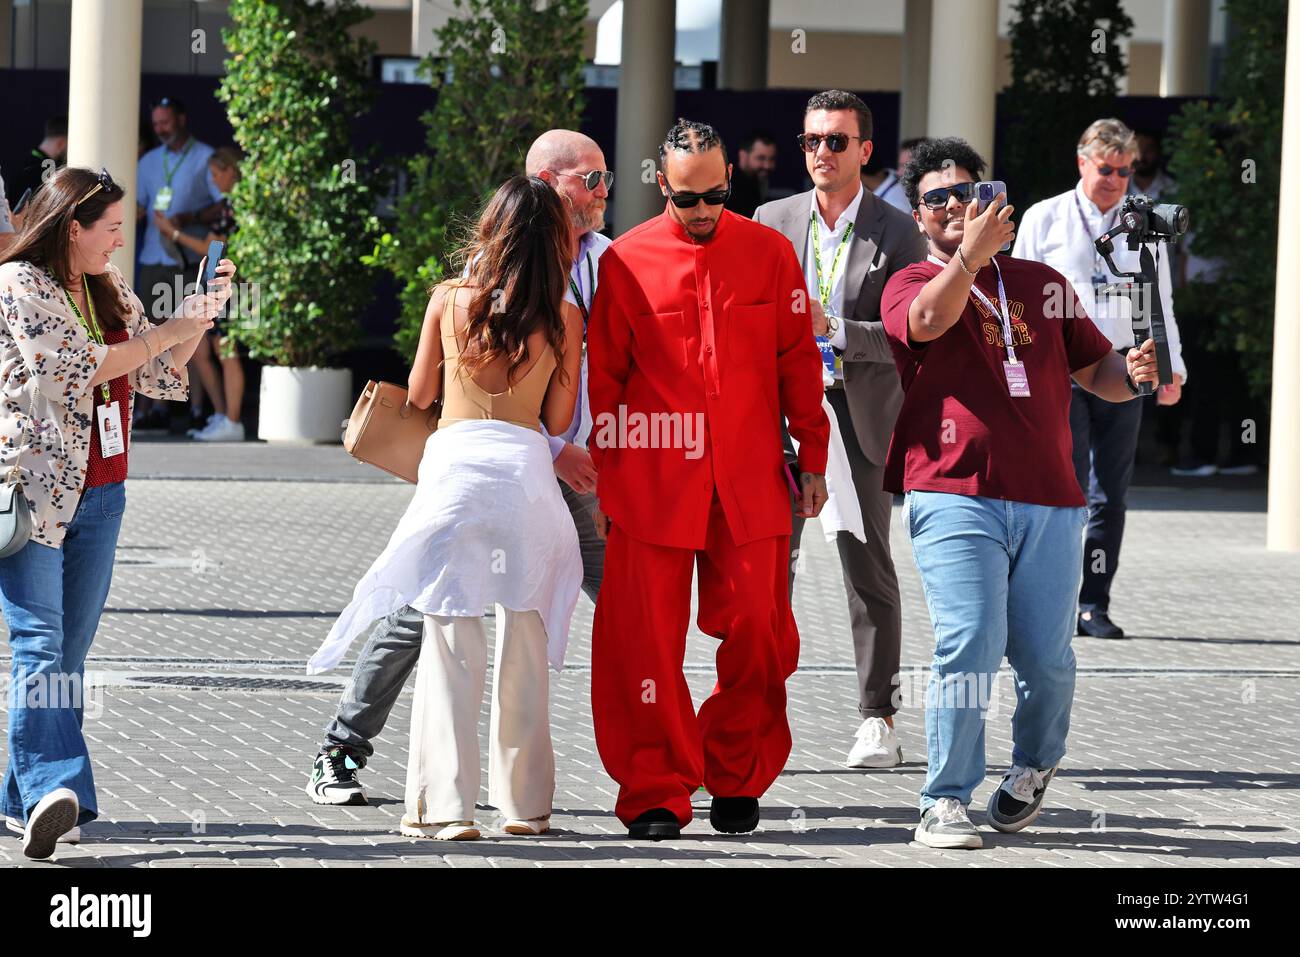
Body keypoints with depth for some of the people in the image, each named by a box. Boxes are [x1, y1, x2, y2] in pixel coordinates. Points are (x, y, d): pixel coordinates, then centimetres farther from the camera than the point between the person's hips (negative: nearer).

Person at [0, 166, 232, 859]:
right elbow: (75, 369, -16)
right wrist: (168, 332, -9)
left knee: (69, 649, 5)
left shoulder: (111, 293, 17)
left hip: (99, 498, 8)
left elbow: (163, 379, 24)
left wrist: (205, 313, 12)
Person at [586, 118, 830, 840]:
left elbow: (797, 362, 11)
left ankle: (738, 779, 16)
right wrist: (601, 480, 6)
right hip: (653, 485, -1)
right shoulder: (625, 261, 2)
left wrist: (812, 458, 9)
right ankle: (656, 793, 5)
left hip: (750, 485, 1)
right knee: (647, 638, -4)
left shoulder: (769, 253, 6)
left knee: (756, 631, -1)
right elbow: (603, 377, 7)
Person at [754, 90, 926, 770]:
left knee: (868, 569, 4)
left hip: (861, 419, -2)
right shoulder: (771, 222, 9)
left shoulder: (899, 233, 0)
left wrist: (833, 330, -19)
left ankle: (878, 720, 11)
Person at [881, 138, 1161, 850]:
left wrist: (1132, 374, -2)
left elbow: (1094, 370, 21)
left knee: (1045, 658, 0)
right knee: (969, 644, -16)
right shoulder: (912, 285, 7)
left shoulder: (1041, 283, 20)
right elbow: (928, 321, -17)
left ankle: (1034, 764, 30)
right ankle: (945, 803, -6)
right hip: (955, 496, -3)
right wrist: (971, 254, -32)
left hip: (1048, 502, 3)